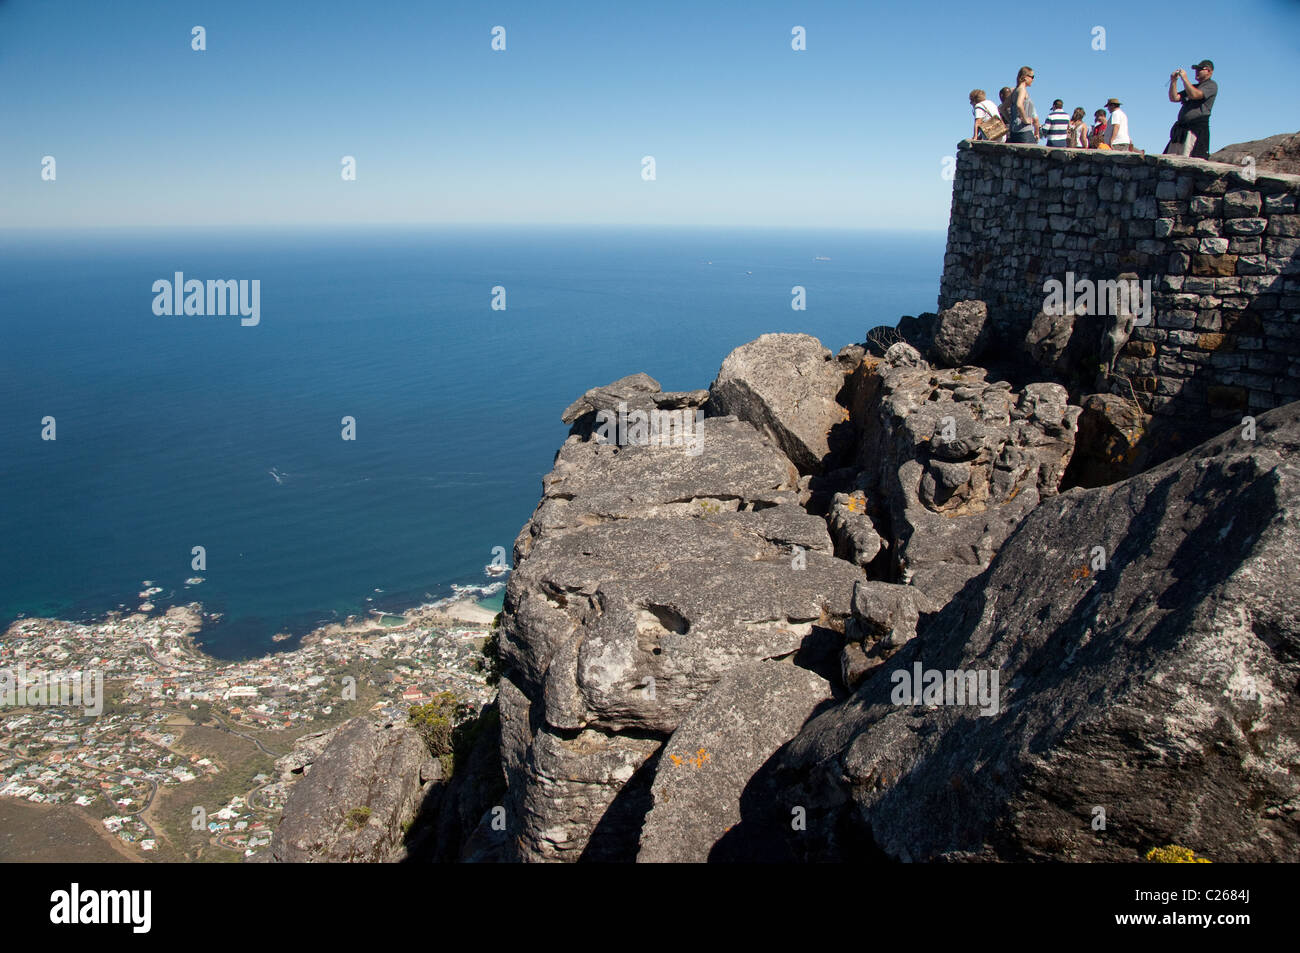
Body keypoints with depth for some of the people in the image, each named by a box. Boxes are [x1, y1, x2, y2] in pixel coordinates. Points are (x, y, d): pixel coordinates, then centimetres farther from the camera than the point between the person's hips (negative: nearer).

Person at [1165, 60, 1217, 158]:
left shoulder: (1211, 85, 3)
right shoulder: (1193, 87, 27)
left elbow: (1194, 95, -14)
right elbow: (1174, 98, 20)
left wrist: (1184, 78, -8)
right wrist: (1173, 81, 9)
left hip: (1197, 129, -8)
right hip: (1181, 128, 8)